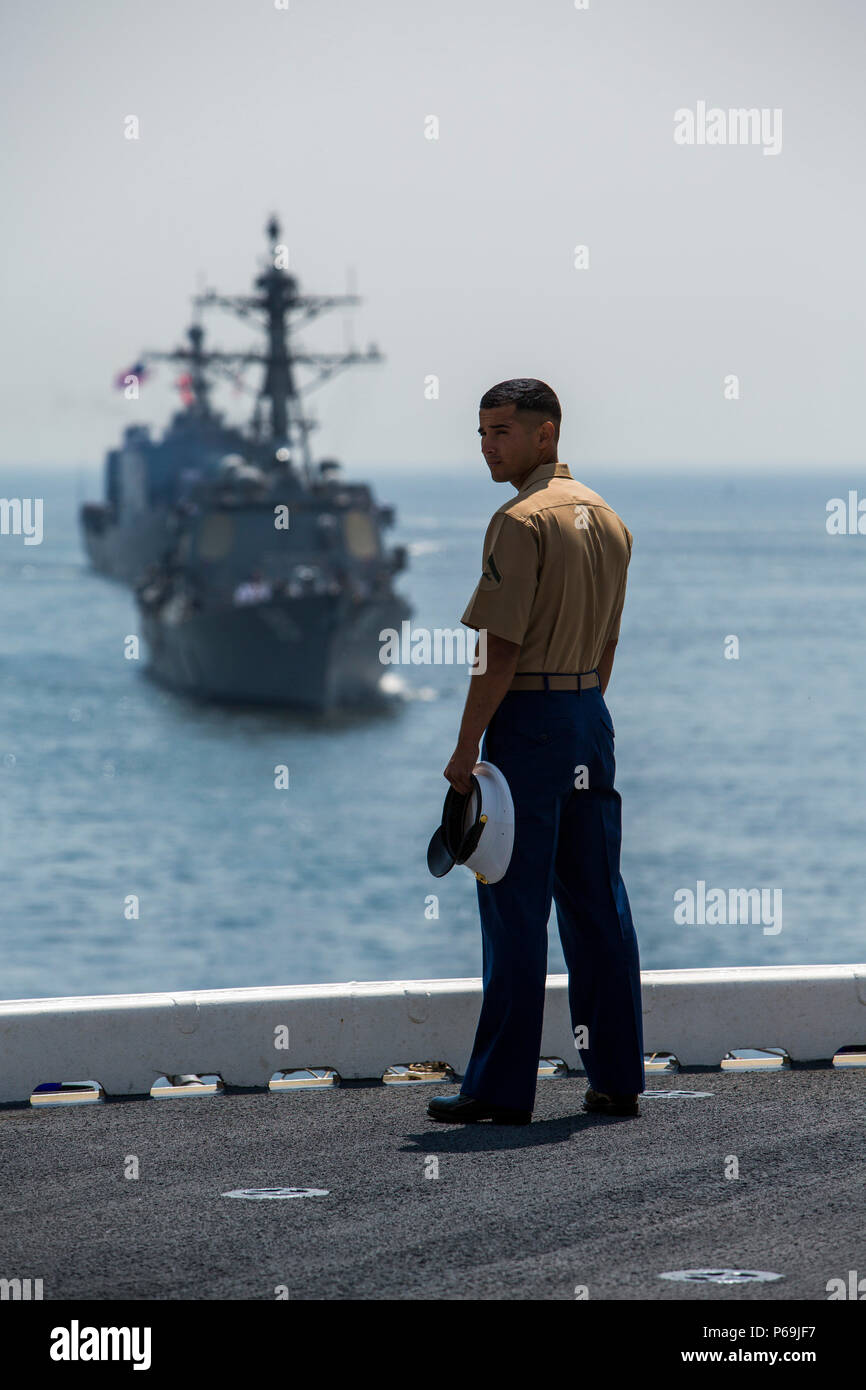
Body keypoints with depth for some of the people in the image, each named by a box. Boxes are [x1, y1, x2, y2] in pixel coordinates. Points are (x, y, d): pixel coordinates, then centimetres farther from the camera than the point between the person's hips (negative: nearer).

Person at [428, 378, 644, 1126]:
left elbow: (502, 650, -17)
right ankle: (617, 1077, 11)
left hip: (528, 720, -8)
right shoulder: (607, 518, 13)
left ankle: (503, 1086, -2)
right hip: (591, 716, 8)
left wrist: (467, 747, -13)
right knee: (597, 904, 10)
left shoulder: (522, 521, -14)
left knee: (516, 910, -4)